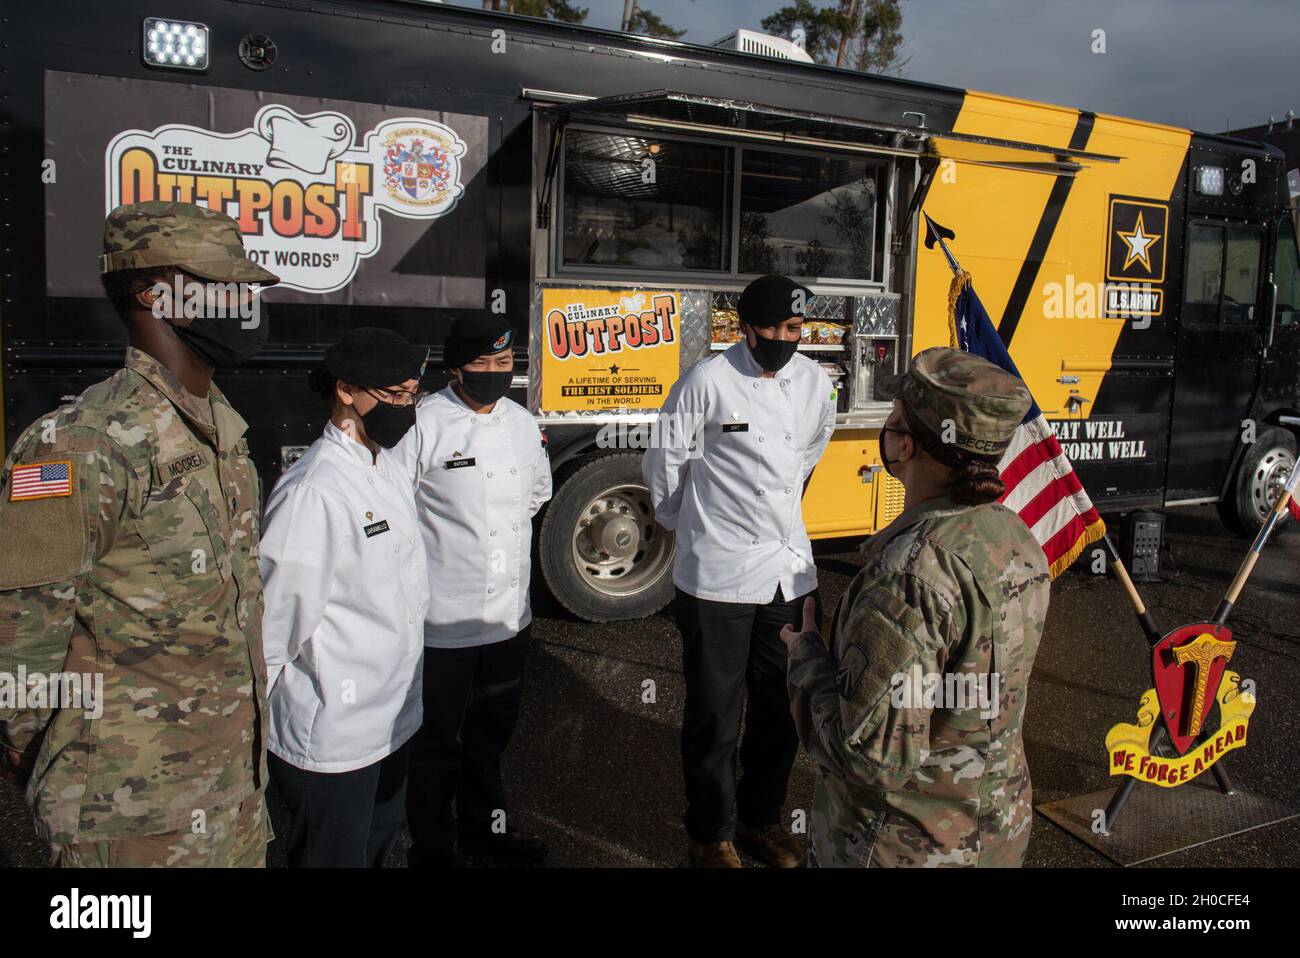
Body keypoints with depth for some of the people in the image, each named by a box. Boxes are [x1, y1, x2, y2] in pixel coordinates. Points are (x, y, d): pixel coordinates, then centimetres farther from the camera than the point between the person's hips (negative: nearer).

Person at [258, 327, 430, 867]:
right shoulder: (313, 490, -24)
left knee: (378, 849, 25)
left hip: (390, 720, 8)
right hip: (330, 741, -8)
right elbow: (276, 620, -21)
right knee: (335, 856, 12)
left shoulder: (384, 471, 6)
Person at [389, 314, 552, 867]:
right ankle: (433, 847, 27)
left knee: (492, 731, 22)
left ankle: (484, 825, 42)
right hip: (443, 615, -6)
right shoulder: (423, 425, -14)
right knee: (437, 739, 8)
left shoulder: (521, 422, 6)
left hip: (508, 611, 6)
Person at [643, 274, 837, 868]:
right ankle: (711, 835, 28)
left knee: (781, 709, 16)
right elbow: (666, 462, -1)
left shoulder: (814, 382, 4)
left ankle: (761, 818, 38)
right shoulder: (708, 381, -12)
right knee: (714, 718, 8)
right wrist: (688, 526, 11)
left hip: (790, 569, 5)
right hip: (718, 576, -5)